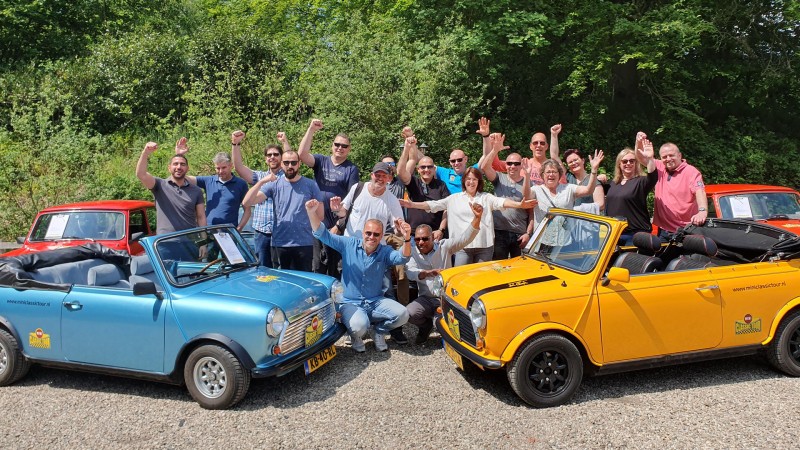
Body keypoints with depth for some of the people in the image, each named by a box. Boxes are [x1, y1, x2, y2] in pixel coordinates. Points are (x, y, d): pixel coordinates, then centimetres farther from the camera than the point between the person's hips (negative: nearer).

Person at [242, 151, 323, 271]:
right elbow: (247, 203, -7)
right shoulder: (274, 185, 3)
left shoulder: (310, 185, 1)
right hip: (279, 244, 1)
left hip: (304, 244, -1)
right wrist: (261, 182, -17)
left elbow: (320, 214, 7)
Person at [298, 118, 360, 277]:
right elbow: (302, 153, -10)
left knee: (334, 266, 7)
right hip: (316, 222, 2)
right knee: (316, 265, 8)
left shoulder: (351, 169, 1)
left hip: (337, 224, -2)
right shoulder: (321, 161, 7)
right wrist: (311, 129, -17)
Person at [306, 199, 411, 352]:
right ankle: (356, 335, 8)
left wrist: (407, 238, -40)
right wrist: (312, 212, -21)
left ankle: (378, 331, 11)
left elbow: (402, 258, -19)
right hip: (351, 304, -2)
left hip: (376, 302, 3)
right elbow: (323, 235, -4)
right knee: (359, 326, -35)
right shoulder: (349, 244, -1)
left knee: (402, 315, -23)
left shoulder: (385, 251, 1)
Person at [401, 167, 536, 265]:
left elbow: (502, 202, -7)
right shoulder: (454, 198, 11)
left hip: (484, 245, 0)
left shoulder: (486, 197, 9)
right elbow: (433, 205, 8)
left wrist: (519, 204, -26)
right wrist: (412, 204, -2)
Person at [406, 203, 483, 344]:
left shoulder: (444, 246, -1)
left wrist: (477, 217, -31)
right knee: (408, 313, -27)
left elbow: (465, 238, -14)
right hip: (426, 299, 2)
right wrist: (427, 273, -38)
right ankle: (426, 325, 10)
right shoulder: (412, 252, 1)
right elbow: (410, 272, -16)